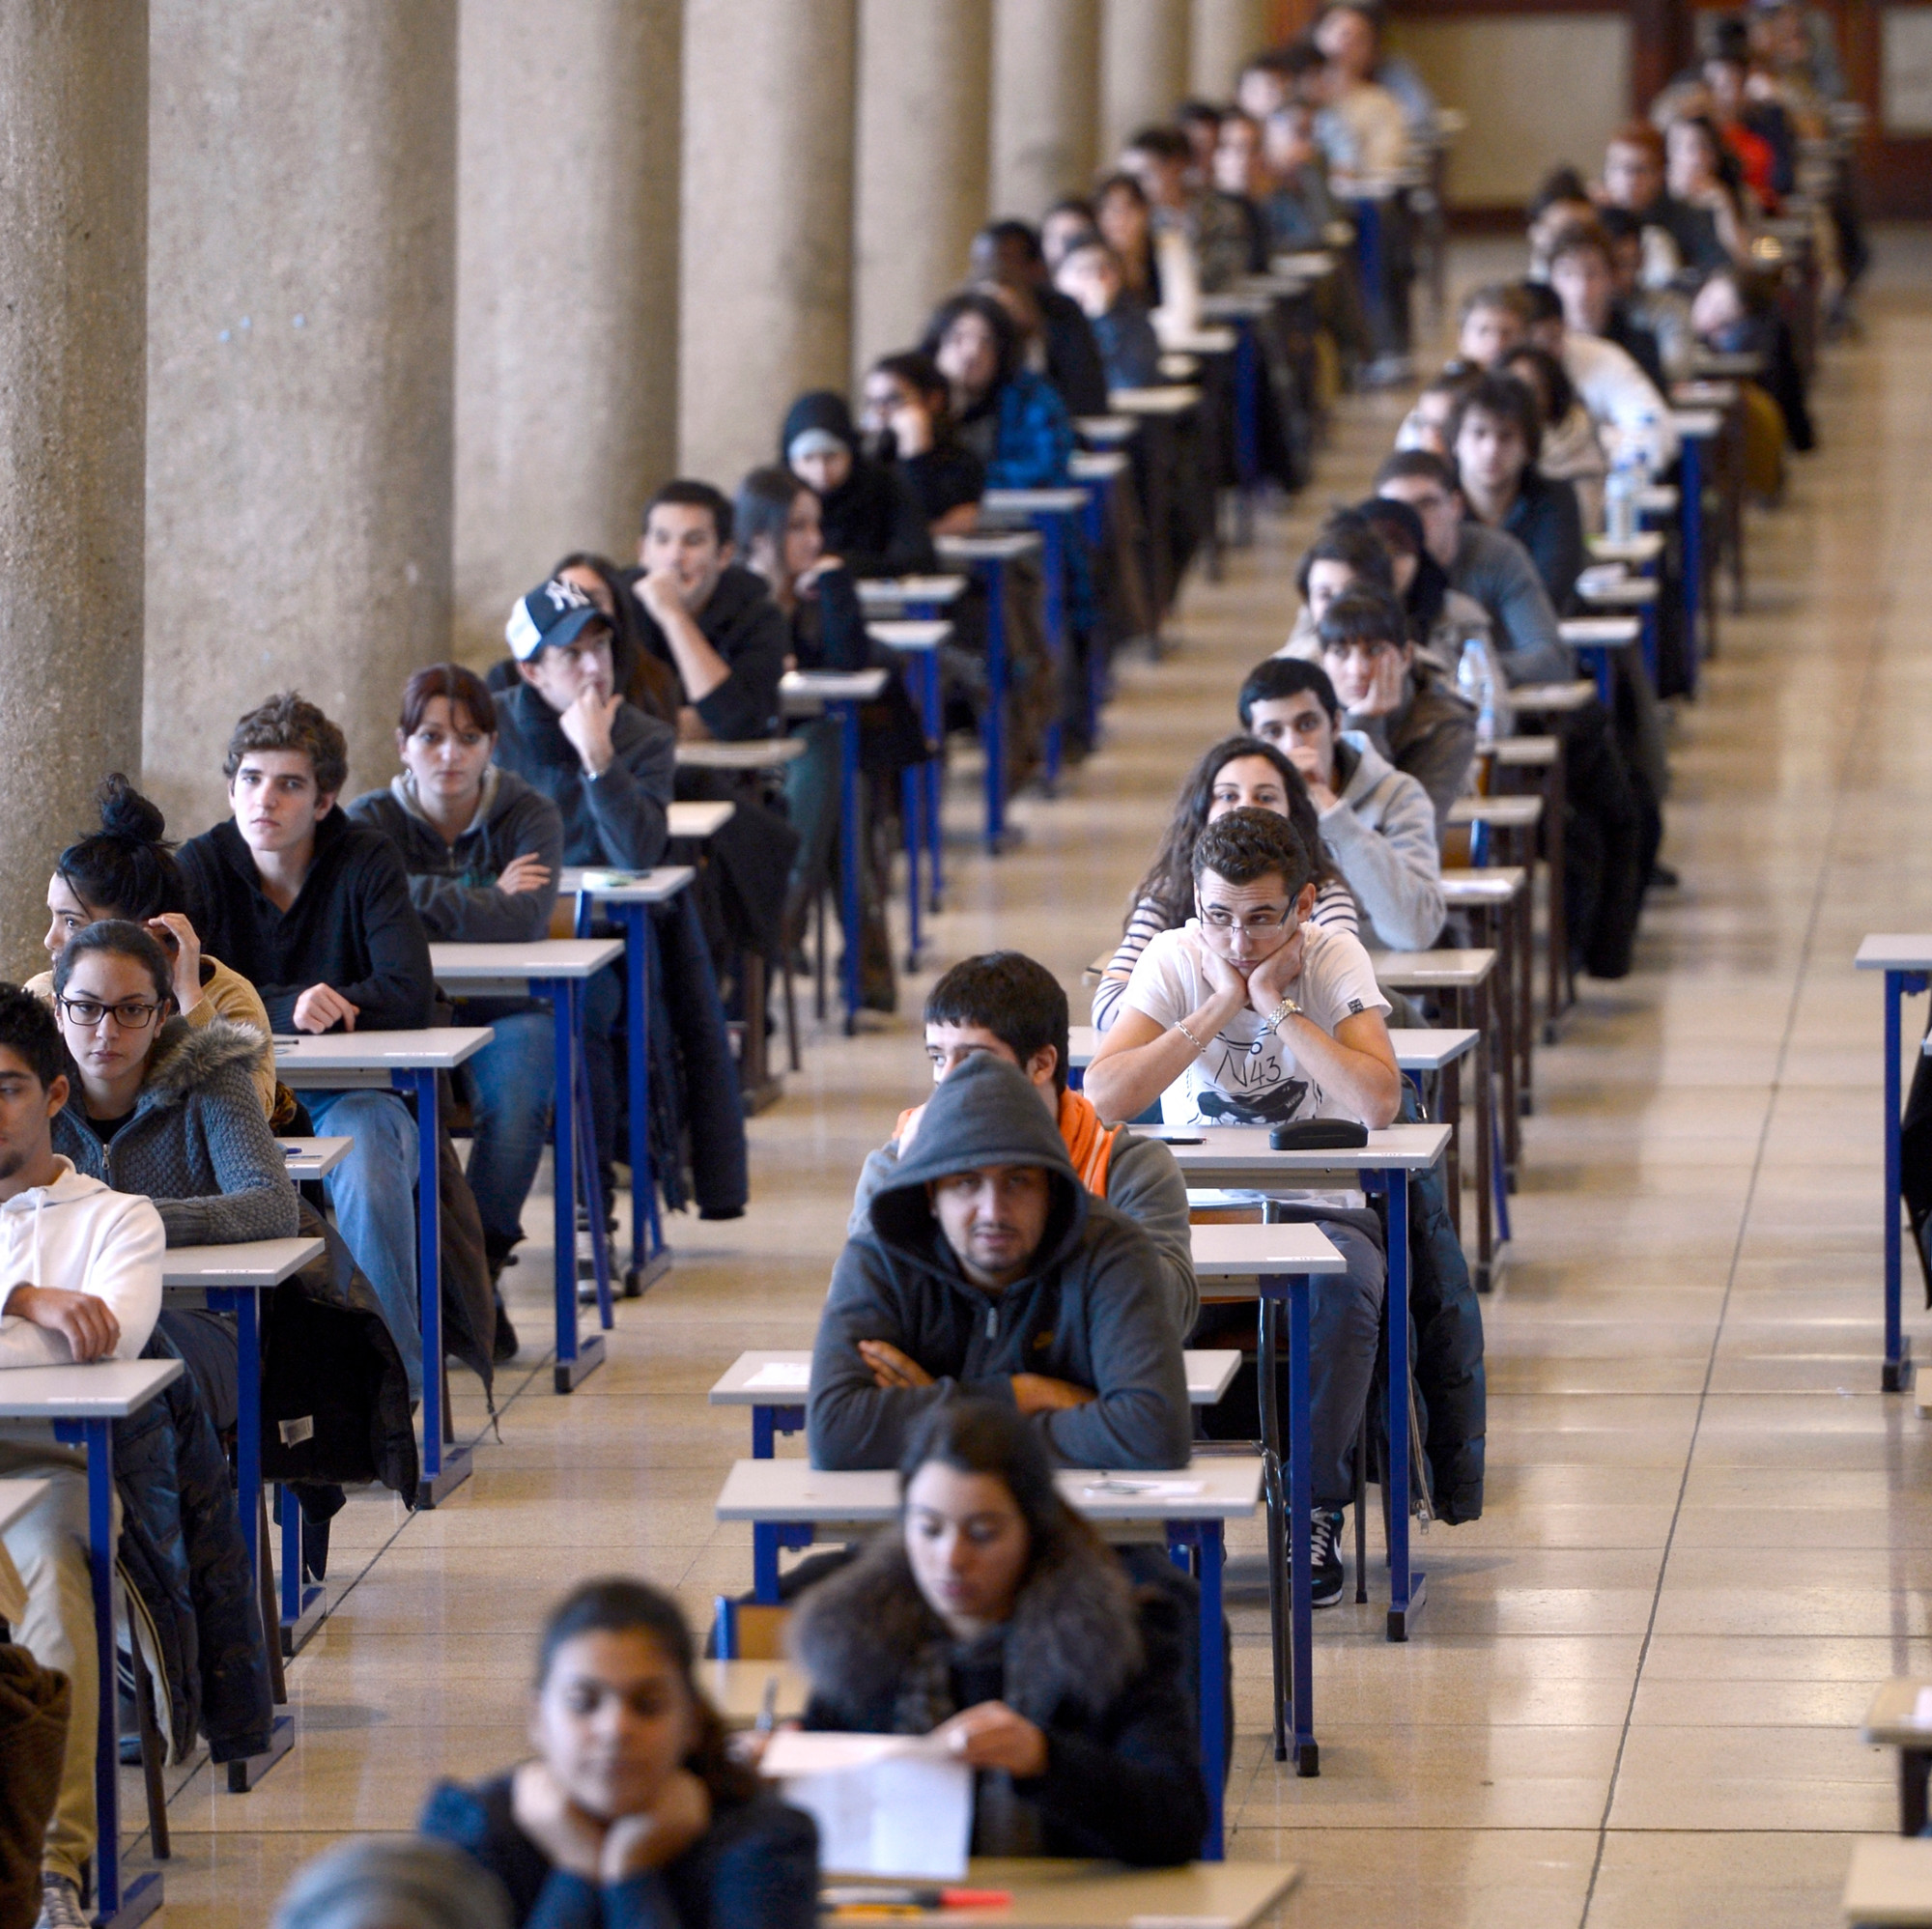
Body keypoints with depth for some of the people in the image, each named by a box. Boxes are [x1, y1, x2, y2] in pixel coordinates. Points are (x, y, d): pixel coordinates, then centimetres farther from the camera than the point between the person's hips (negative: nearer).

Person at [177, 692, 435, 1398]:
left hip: (350, 1091, -1)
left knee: (368, 1166, -34)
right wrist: (286, 1009, -28)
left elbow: (409, 995, -15)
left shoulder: (368, 862, -4)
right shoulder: (200, 867, -1)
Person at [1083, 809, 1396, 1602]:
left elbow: (1379, 1103, -23)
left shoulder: (1334, 958, -7)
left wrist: (1277, 1004, -20)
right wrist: (1220, 1007, -20)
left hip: (1316, 1207, -1)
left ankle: (1318, 1506, -16)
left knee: (1348, 1284, -35)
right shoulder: (1173, 958, -4)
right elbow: (1102, 1097, -20)